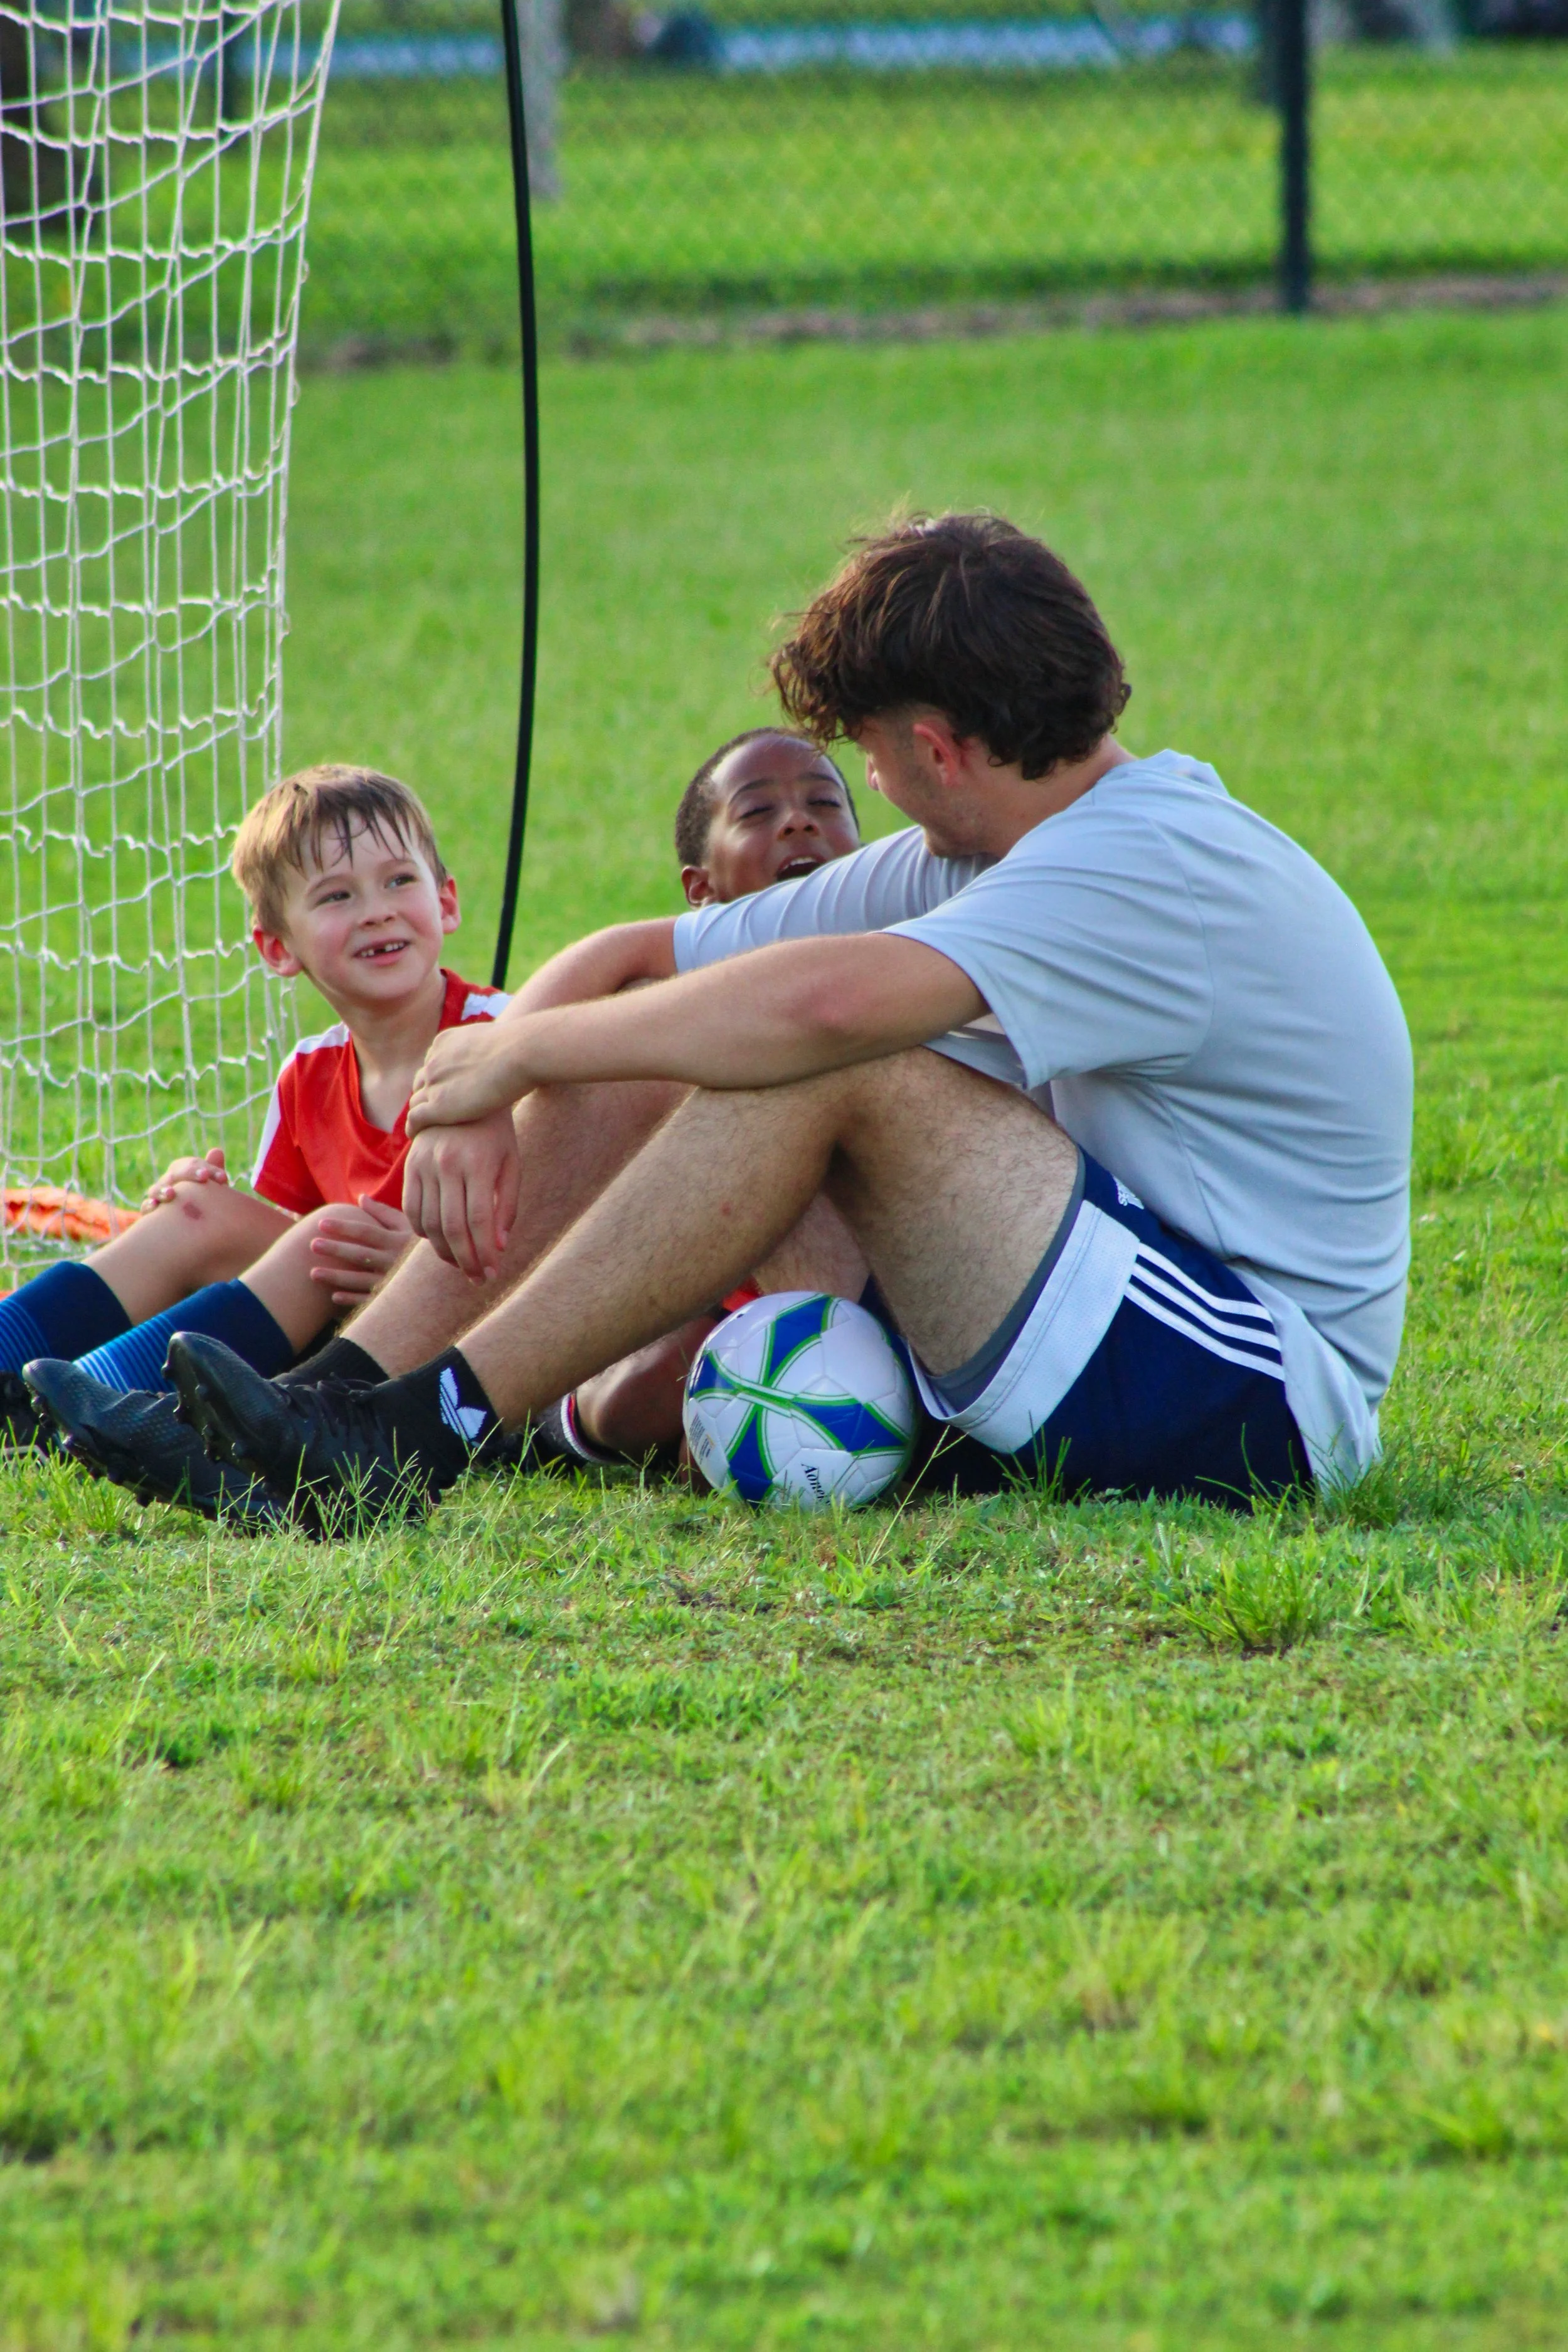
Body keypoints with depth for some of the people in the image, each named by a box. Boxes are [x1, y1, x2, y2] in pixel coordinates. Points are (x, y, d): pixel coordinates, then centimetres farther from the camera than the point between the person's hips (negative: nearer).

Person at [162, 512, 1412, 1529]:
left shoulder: (1151, 867, -18)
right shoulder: (970, 861, 13)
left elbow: (828, 1004, -34)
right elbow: (629, 963, 11)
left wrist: (521, 1050, -21)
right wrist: (475, 1105, -9)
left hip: (1265, 1401, -9)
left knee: (829, 1070, -25)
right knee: (639, 1083, 1)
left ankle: (430, 1432, -25)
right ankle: (354, 1395, -12)